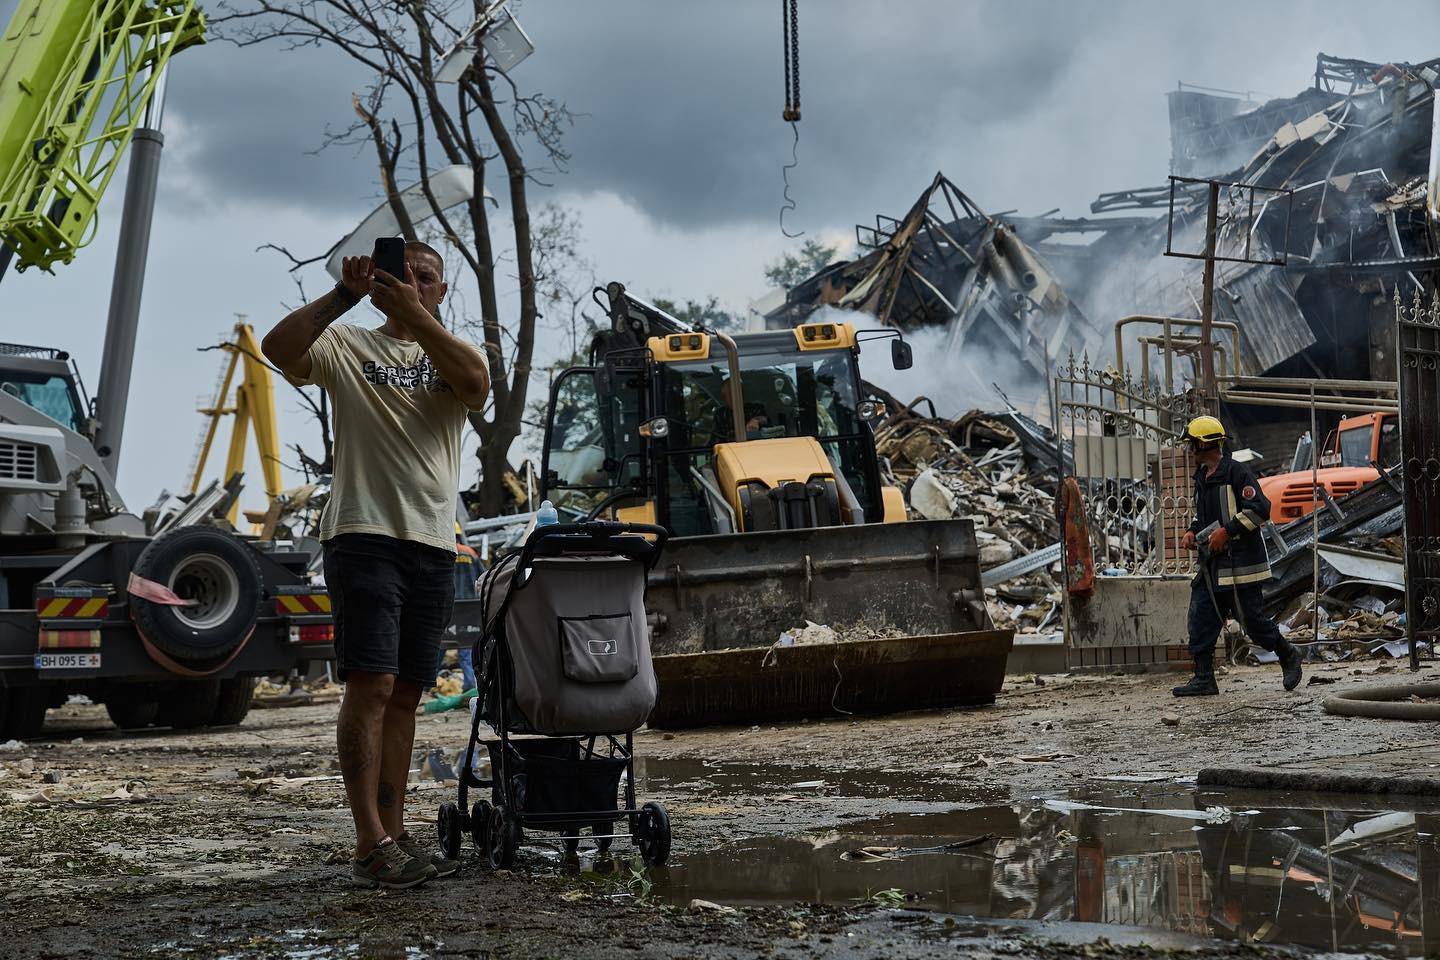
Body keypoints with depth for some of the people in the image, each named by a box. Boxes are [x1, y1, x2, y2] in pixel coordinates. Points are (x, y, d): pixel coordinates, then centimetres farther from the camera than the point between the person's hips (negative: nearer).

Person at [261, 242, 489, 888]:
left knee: (403, 696, 8)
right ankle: (371, 846, -16)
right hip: (364, 537, -4)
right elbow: (278, 348, -13)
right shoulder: (348, 345, 7)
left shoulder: (453, 354, 16)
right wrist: (346, 294, -19)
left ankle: (393, 838, 12)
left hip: (433, 545, 5)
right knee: (372, 685, -14)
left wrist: (415, 312, -17)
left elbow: (476, 385, -10)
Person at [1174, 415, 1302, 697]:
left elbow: (1260, 509, -19)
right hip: (1213, 563, 9)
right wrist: (1193, 533, 8)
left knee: (1250, 618, -3)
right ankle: (1203, 679, 2)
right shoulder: (1202, 477, 16)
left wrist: (1227, 531, -21)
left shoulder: (1236, 472, -12)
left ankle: (1289, 657, 20)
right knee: (1201, 618, 0)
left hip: (1239, 561, -9)